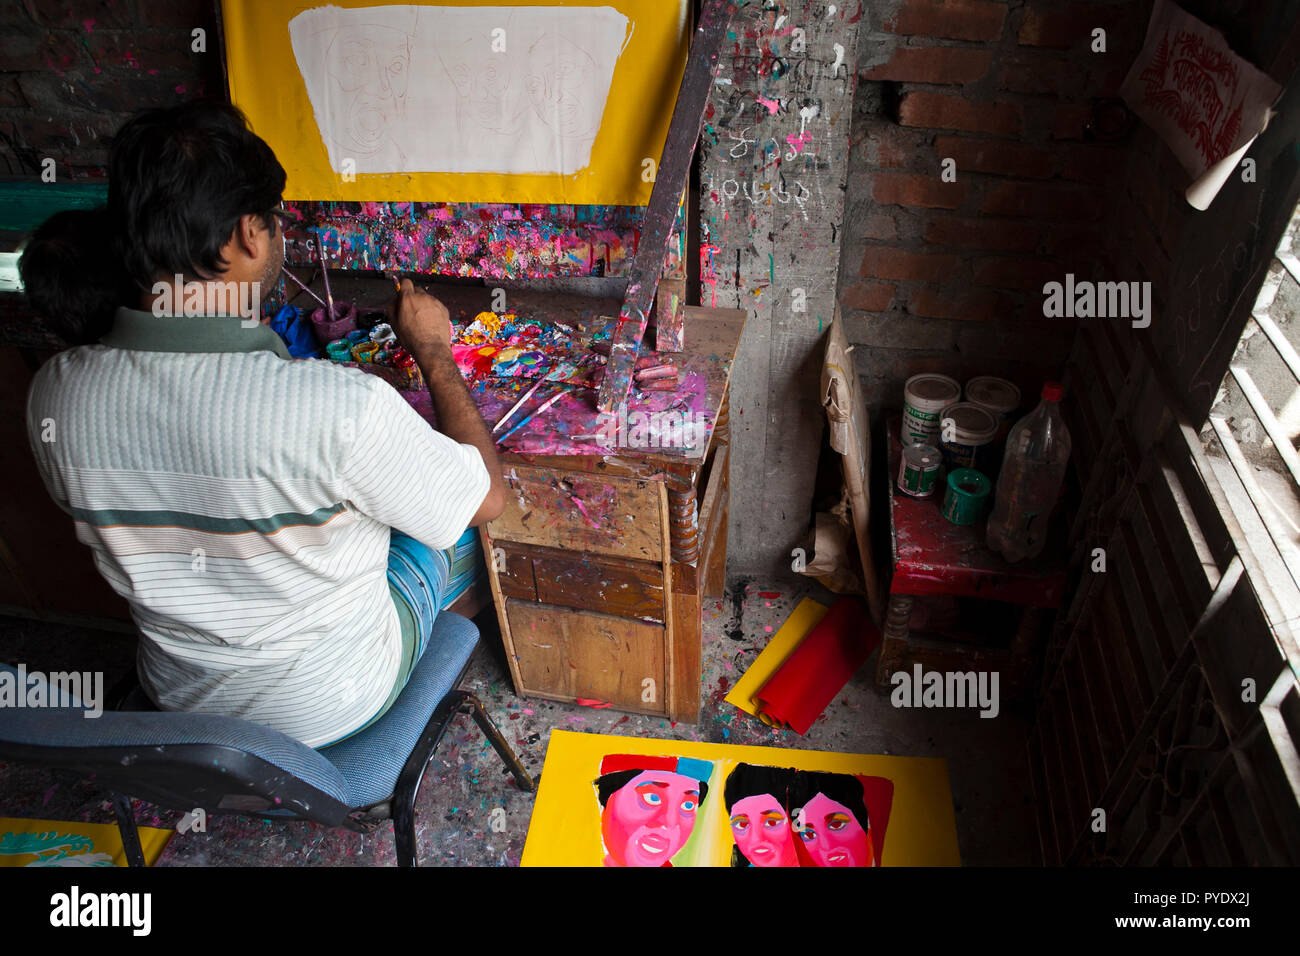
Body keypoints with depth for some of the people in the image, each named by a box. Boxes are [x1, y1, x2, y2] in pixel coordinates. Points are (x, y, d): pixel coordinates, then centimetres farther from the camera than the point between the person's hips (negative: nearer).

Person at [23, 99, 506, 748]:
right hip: (334, 707, -4)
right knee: (432, 524, 22)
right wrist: (432, 349, -9)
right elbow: (487, 498, -20)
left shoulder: (53, 394, -19)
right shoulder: (343, 407, -38)